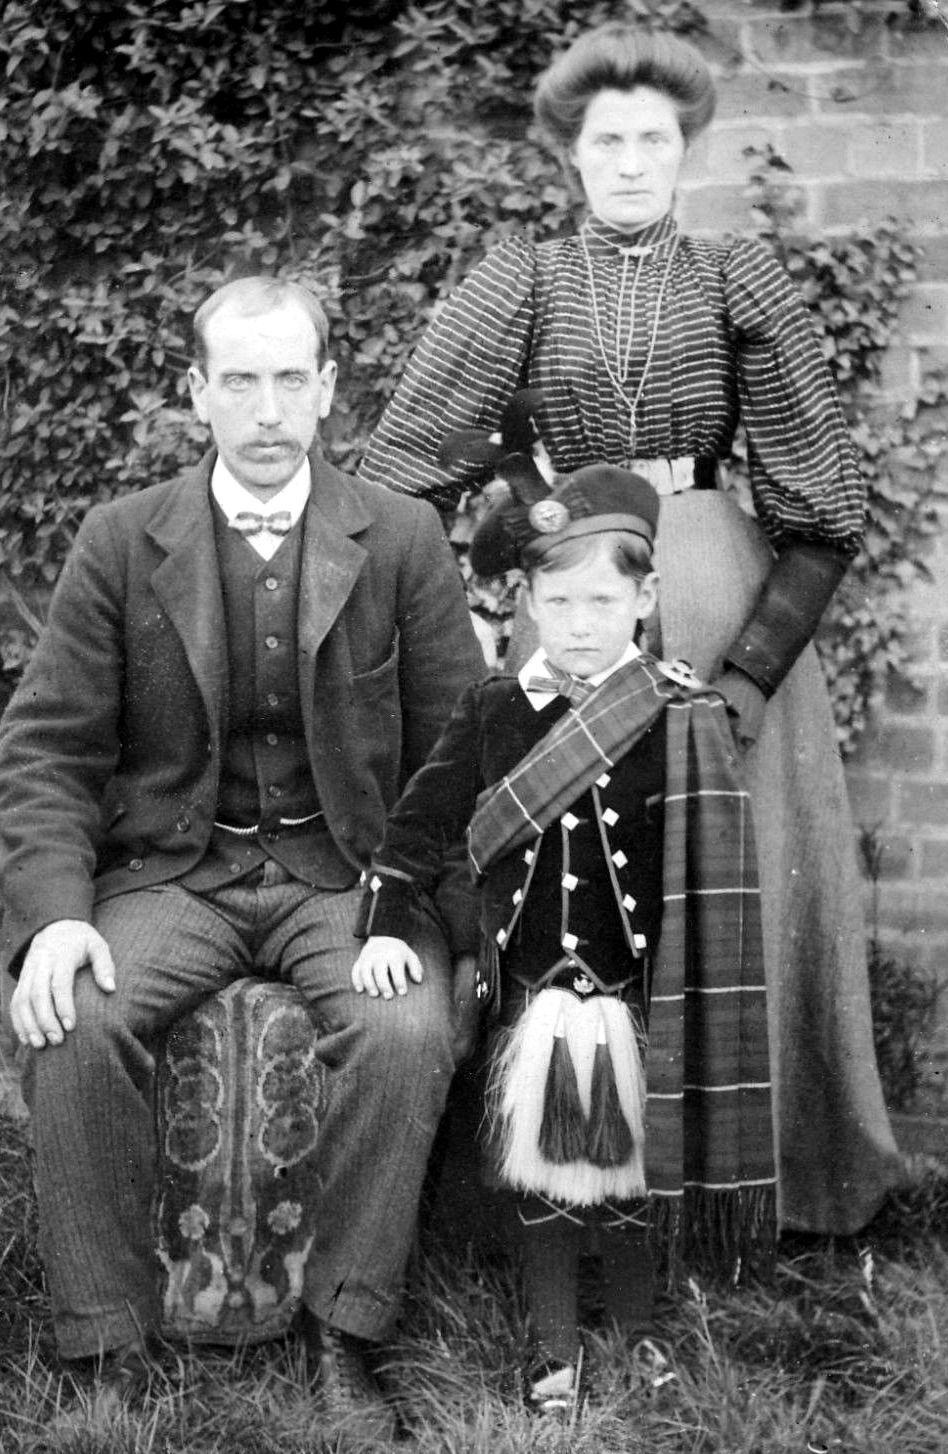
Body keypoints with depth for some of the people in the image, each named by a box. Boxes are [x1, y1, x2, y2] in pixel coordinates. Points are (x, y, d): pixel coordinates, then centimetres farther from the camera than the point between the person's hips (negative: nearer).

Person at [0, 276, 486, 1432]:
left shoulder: (403, 541, 3)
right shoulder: (119, 543, 3)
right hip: (172, 870, 1)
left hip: (347, 871, 0)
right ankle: (110, 1351, -14)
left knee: (406, 1036, -30)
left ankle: (341, 1335, -13)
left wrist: (415, 905, -14)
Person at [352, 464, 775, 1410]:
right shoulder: (495, 711, -2)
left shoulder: (684, 719, -8)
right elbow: (420, 823, 4)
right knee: (540, 1175, 8)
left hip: (638, 991, -1)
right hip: (533, 990, 1)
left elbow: (713, 874, -6)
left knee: (631, 1167, 11)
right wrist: (390, 924, -8)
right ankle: (555, 1348, 24)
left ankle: (633, 1322, 34)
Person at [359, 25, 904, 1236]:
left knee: (743, 863, 4)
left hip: (724, 597, 0)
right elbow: (402, 467, 1)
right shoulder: (521, 286, 4)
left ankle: (767, 1167, 20)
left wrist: (755, 664, -10)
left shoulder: (740, 283, 4)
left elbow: (820, 502, 0)